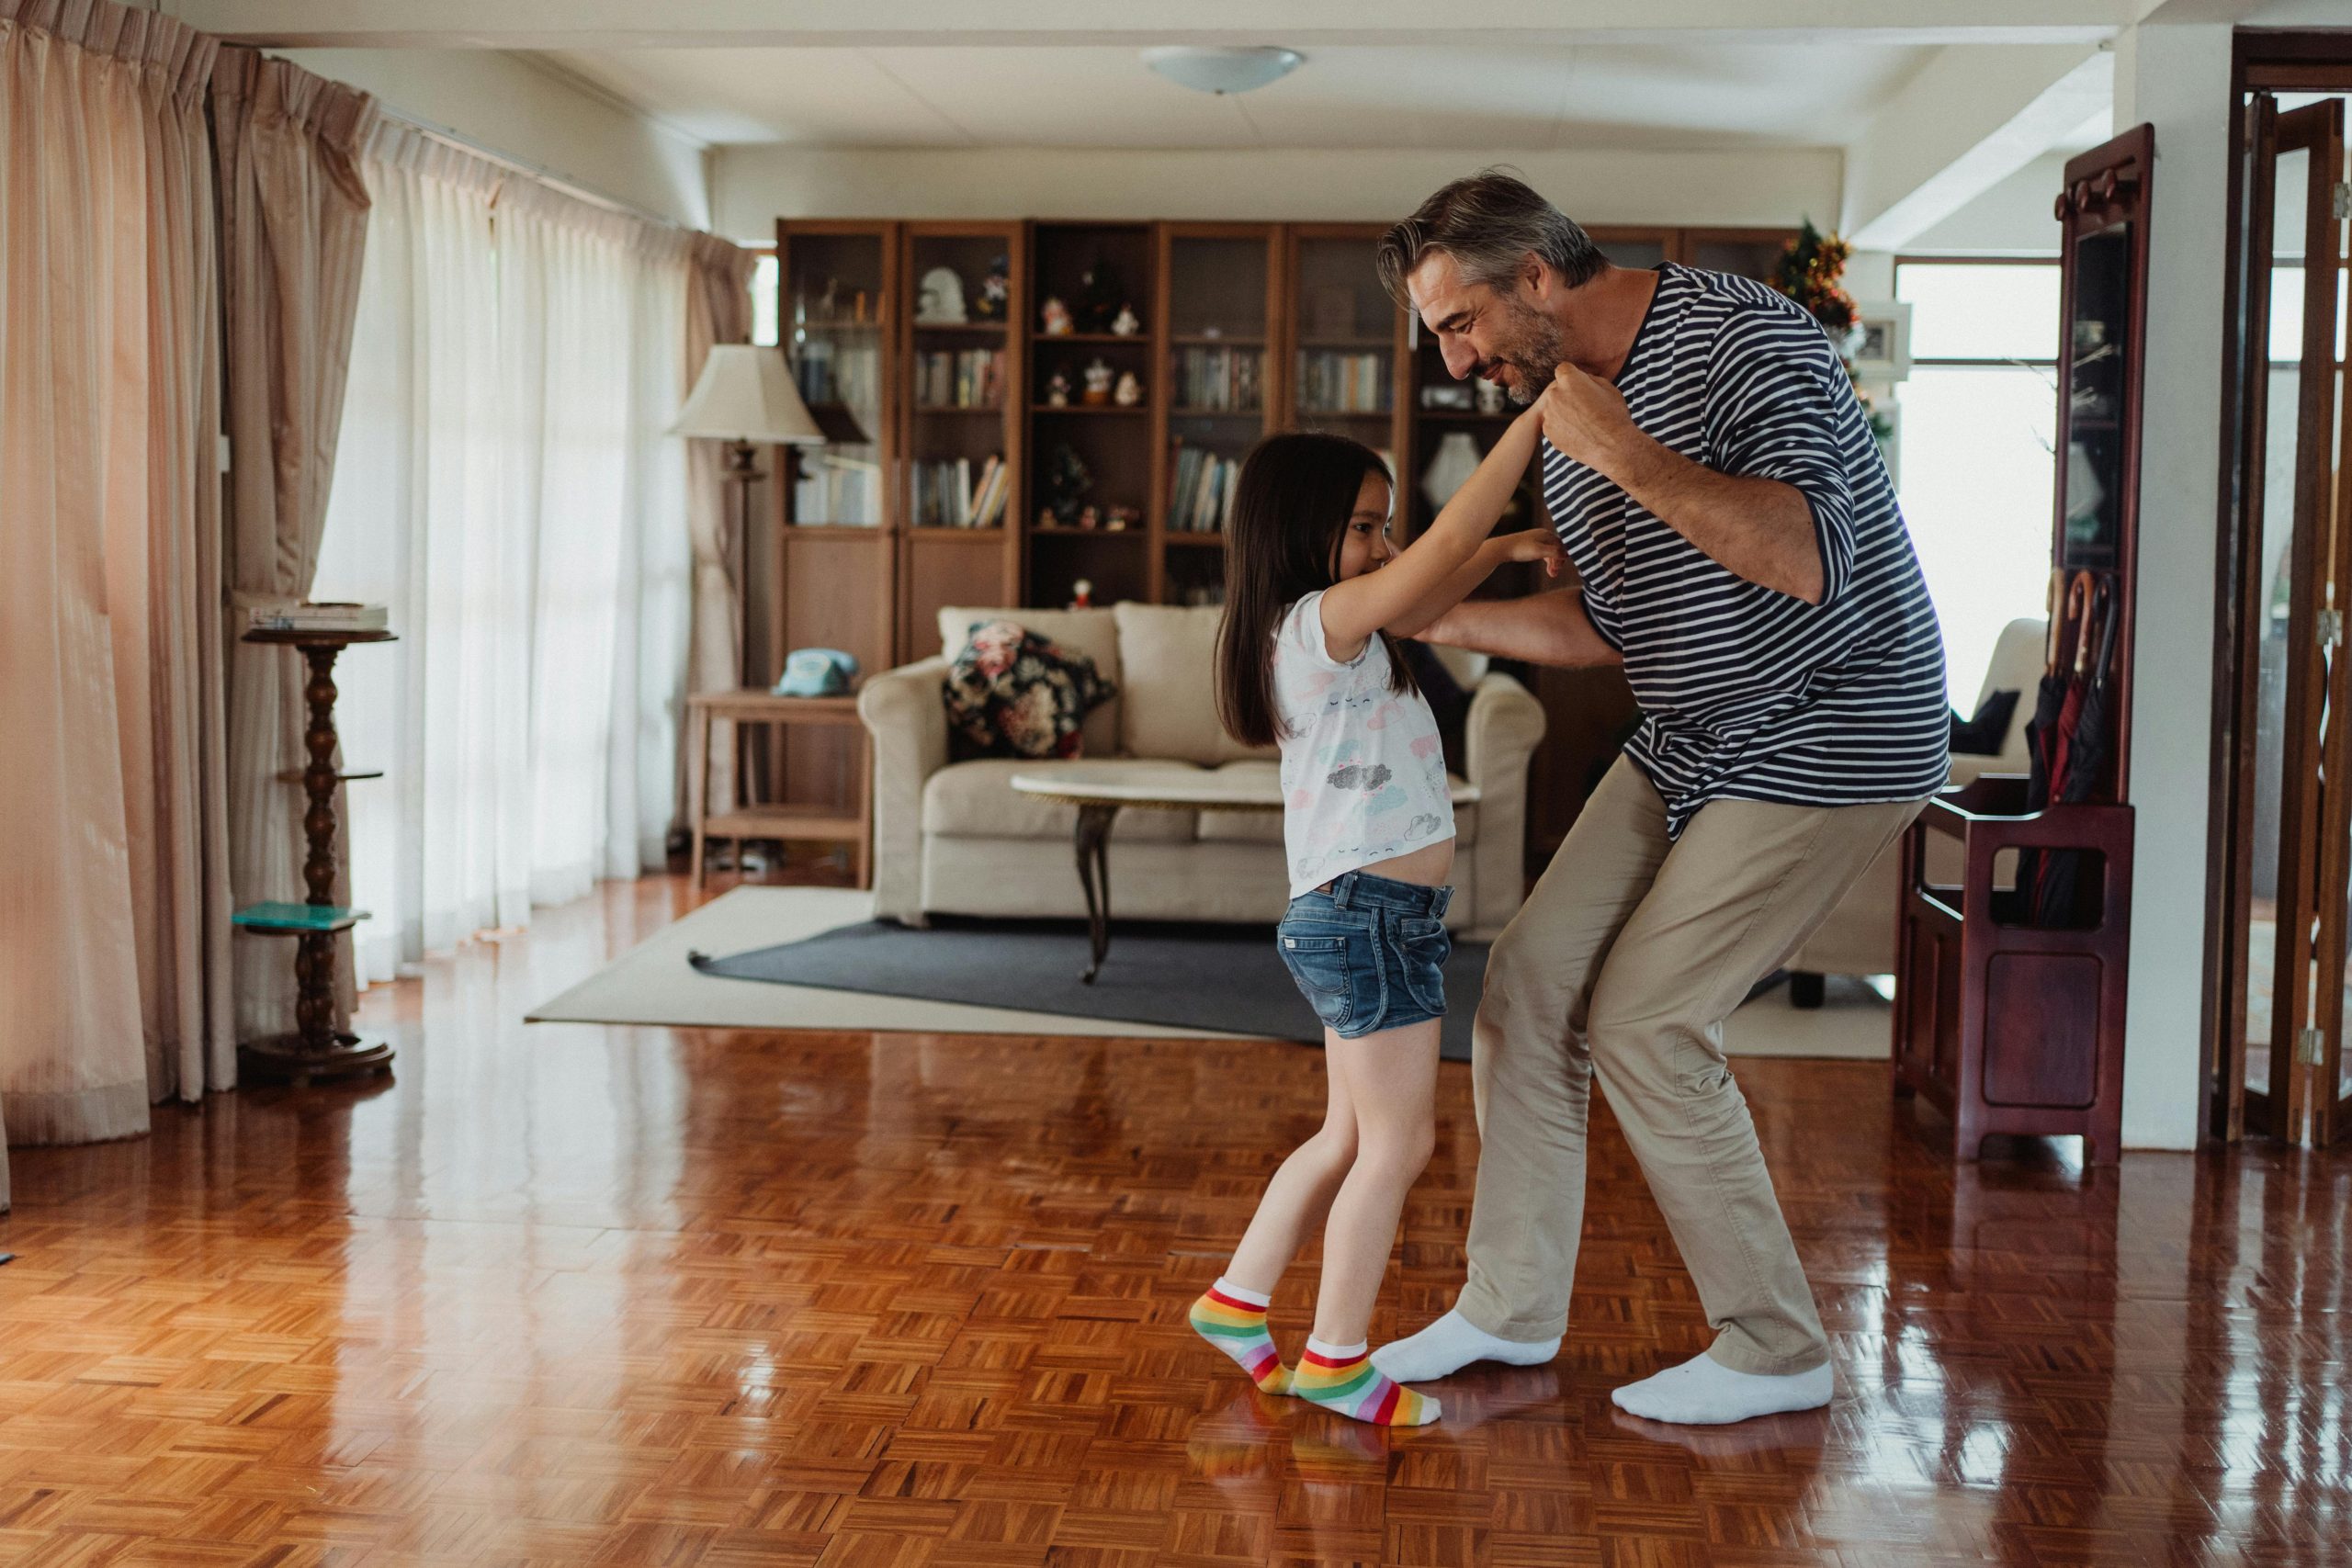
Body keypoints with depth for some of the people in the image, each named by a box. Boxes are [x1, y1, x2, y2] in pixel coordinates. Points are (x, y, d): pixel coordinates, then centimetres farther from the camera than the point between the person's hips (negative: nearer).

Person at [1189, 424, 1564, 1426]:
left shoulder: (1341, 635, 15)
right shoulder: (1319, 622, -15)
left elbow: (1440, 581, 28)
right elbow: (1446, 543, -23)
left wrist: (1511, 547, 11)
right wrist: (1535, 418, -19)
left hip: (1359, 918, 10)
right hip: (1366, 912, -10)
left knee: (1352, 1138, 18)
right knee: (1398, 1141, -2)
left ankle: (1237, 1303, 27)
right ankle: (1336, 1359, 7)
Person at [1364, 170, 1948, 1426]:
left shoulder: (1735, 336, -20)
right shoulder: (1564, 407, 8)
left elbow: (1810, 559, -32)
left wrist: (1626, 457, -31)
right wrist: (1430, 615, 8)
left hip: (1825, 744, -9)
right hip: (1688, 745, 9)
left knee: (1643, 1020, -10)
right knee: (1530, 977, 4)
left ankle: (1775, 1354, 6)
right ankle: (1510, 1308, 19)